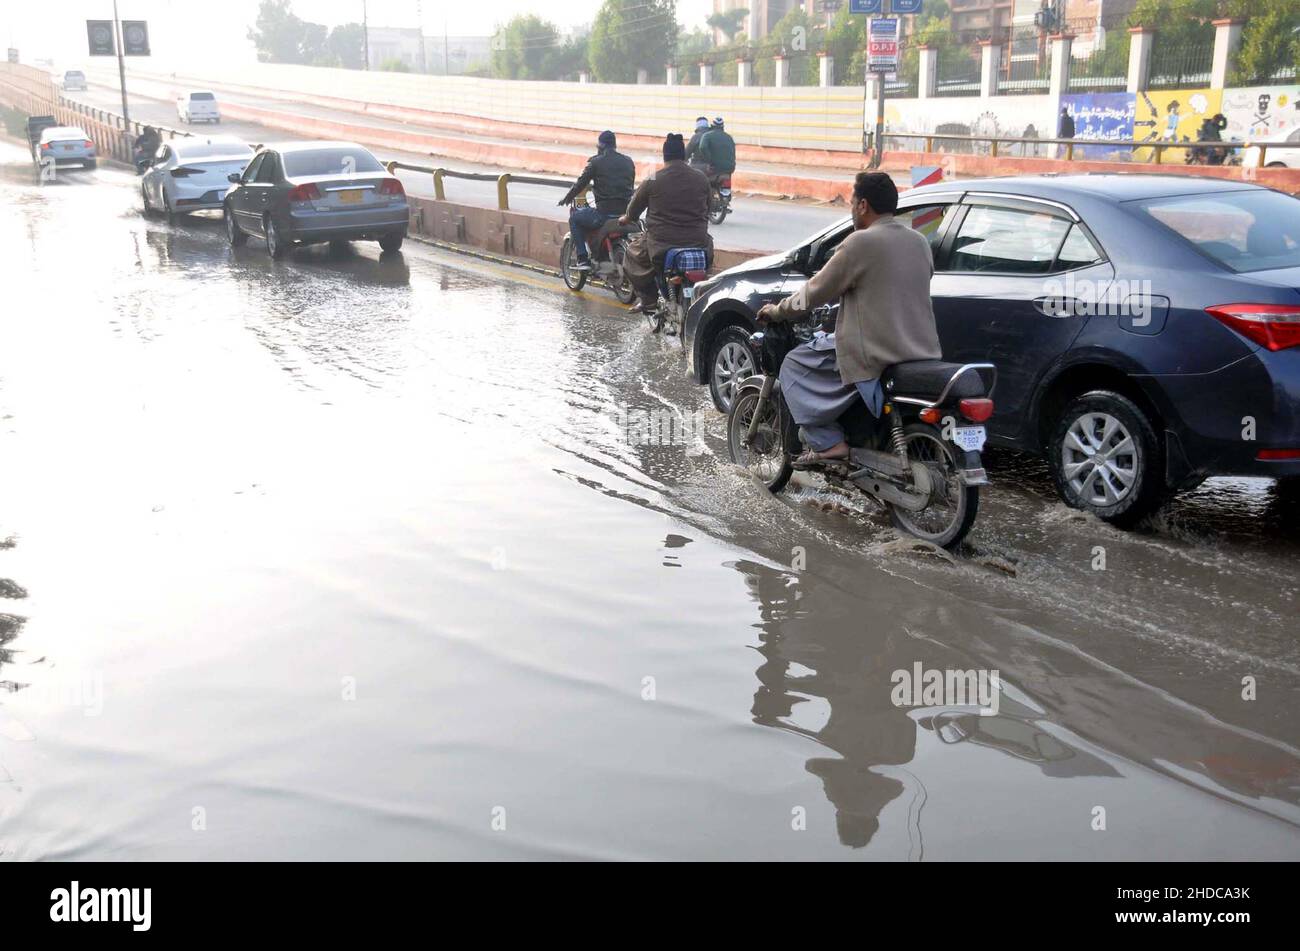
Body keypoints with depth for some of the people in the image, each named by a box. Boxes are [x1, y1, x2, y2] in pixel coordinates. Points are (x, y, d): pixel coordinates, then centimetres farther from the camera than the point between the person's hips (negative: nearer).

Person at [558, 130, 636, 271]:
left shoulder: (596, 162, -2)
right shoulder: (629, 162, 12)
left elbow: (581, 183, 4)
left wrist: (567, 198, 21)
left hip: (604, 213, -5)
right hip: (626, 212, 5)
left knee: (574, 218, 17)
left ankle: (583, 259, 5)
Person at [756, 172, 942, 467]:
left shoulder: (861, 242, -12)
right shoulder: (919, 242, 10)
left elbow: (815, 294, -7)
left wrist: (776, 311, 10)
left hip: (876, 358, -8)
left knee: (795, 365, 6)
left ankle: (827, 441, -5)